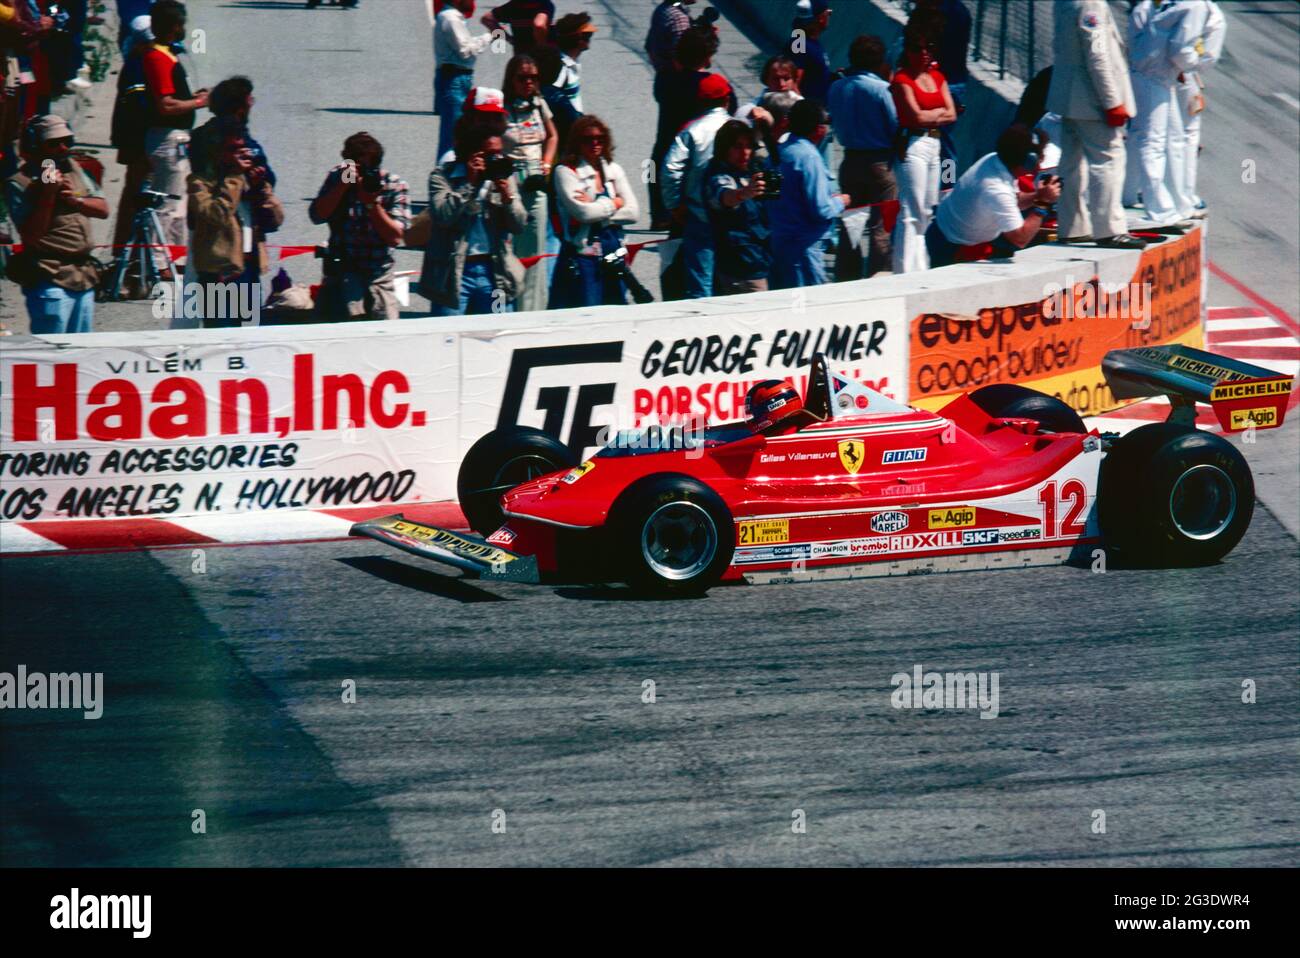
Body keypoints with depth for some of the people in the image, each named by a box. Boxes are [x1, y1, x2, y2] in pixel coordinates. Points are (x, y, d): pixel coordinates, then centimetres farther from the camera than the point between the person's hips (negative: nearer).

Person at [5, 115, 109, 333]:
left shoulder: (73, 168, 13)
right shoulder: (19, 184, -8)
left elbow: (103, 209, 11)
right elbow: (31, 234, -15)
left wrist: (75, 200, -7)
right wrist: (48, 194, -21)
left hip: (84, 277, 7)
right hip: (50, 281, -7)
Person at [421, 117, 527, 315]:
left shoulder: (504, 176, 12)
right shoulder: (442, 176, 1)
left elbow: (519, 224, 9)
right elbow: (442, 215, -14)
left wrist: (508, 197, -9)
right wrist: (469, 184, -14)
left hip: (495, 273, 3)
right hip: (454, 273, -3)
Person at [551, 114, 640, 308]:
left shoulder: (614, 170, 12)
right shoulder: (566, 172, -3)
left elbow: (633, 212, 3)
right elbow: (583, 212, -16)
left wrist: (597, 210, -9)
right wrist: (614, 204, -1)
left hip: (613, 255, 5)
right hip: (583, 254, -5)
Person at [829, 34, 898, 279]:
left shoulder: (837, 87, 0)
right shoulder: (881, 88, -14)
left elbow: (836, 124, 7)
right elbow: (895, 127, -9)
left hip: (850, 160, 5)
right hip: (880, 161, -5)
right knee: (880, 227, 0)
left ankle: (846, 278, 15)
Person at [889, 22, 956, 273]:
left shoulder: (937, 77, 16)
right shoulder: (902, 79, -5)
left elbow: (951, 115, 7)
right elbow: (916, 116, -15)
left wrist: (930, 117, -8)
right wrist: (940, 112, 1)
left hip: (933, 145, 8)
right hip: (913, 145, -8)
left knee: (926, 212, 11)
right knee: (911, 213, -11)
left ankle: (921, 269, 17)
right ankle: (905, 270, -12)